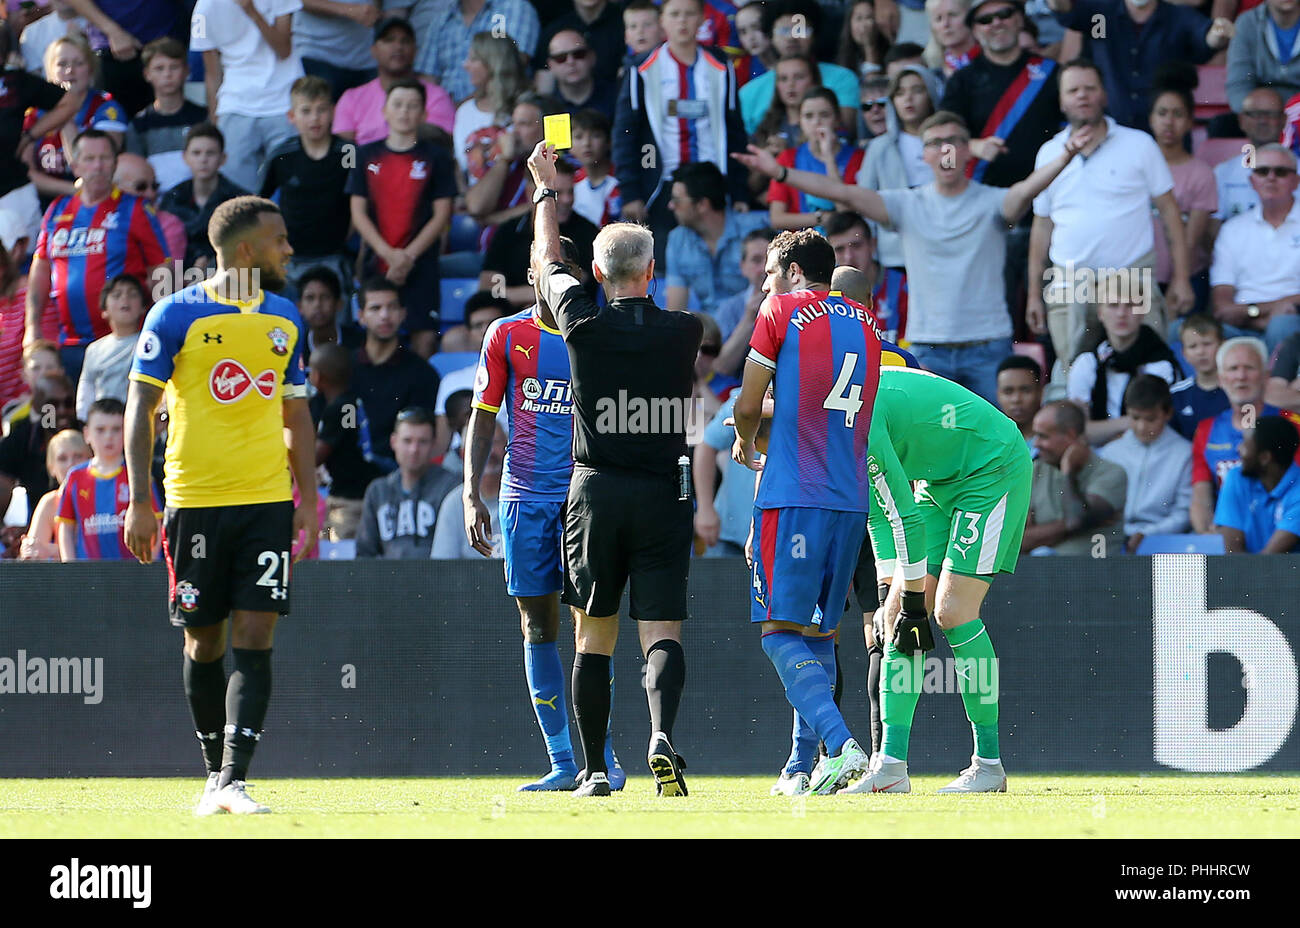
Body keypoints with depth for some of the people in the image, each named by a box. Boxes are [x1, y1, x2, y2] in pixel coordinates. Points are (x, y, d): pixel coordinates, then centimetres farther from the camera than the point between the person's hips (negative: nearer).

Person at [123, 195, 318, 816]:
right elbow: (140, 408, -2)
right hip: (195, 503, -2)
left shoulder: (284, 318, 11)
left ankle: (233, 783, -14)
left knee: (254, 641, -9)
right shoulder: (176, 316, -3)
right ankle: (215, 772, 23)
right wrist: (139, 502, -8)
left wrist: (308, 501, 11)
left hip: (269, 503, 3)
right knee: (204, 643, 7)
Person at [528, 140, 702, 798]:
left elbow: (549, 260, 14)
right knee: (662, 633, -5)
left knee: (593, 639, 8)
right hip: (663, 496, 0)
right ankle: (662, 734, -31)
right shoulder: (683, 332, -3)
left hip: (594, 494, 0)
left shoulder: (583, 325, -4)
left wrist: (546, 187, 28)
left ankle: (594, 770, 10)